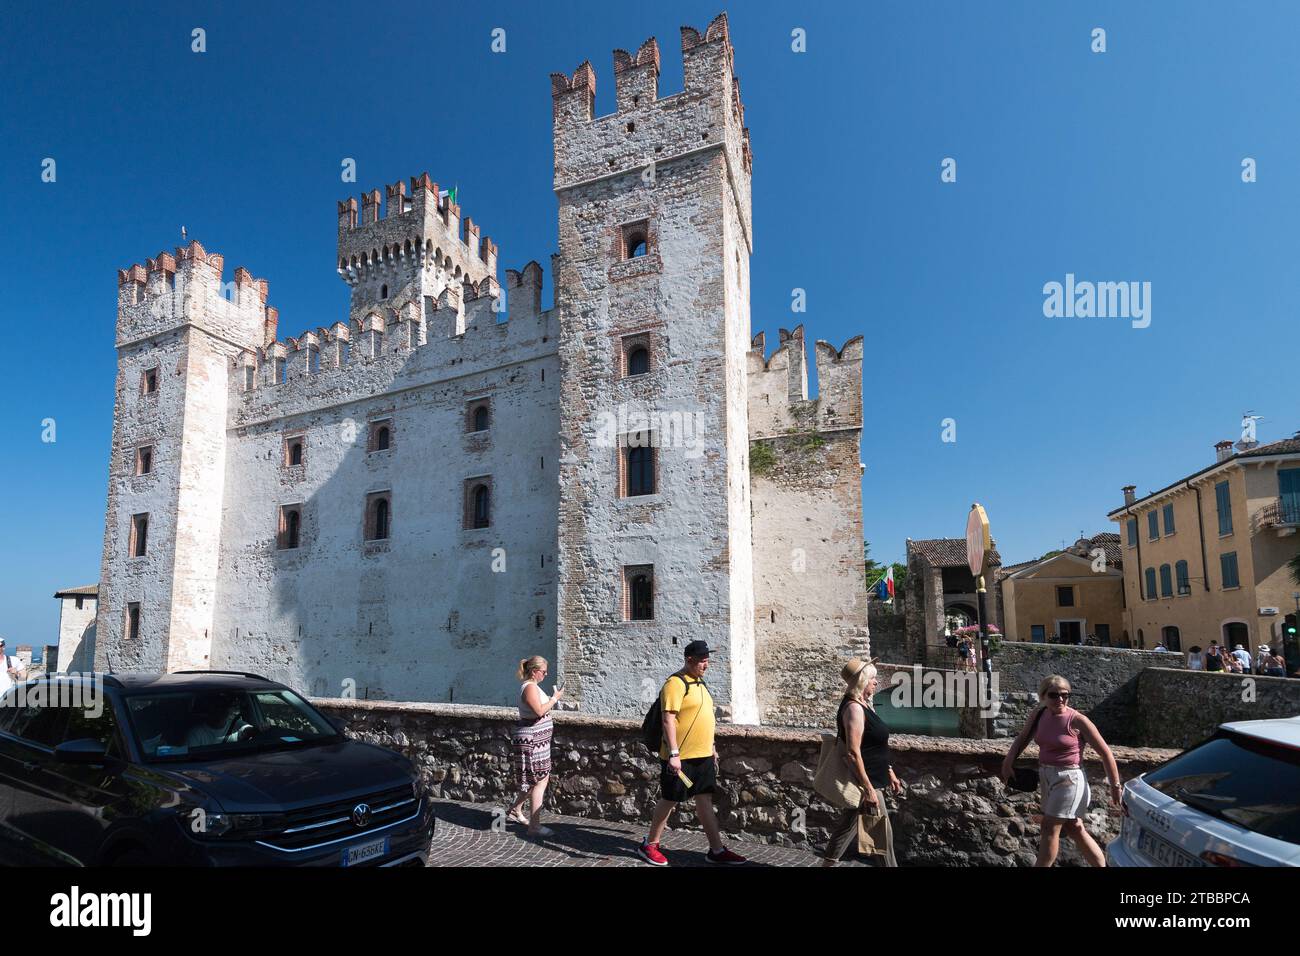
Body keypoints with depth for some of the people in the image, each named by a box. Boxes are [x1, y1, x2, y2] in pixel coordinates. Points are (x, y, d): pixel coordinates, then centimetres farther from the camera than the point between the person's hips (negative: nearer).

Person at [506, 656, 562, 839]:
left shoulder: (531, 686, 14)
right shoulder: (530, 687, -18)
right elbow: (539, 711, -27)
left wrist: (552, 698, 12)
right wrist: (555, 698, -18)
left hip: (536, 739, 11)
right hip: (532, 739, -11)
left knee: (534, 780, 20)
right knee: (540, 781, -5)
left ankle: (514, 810, 34)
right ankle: (534, 826, 1)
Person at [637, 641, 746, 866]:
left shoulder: (699, 683, 12)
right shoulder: (676, 683, -16)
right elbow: (668, 720, -21)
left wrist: (712, 747, 22)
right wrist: (673, 754, -25)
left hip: (703, 755, 8)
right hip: (680, 758, -8)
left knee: (706, 799, 10)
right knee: (669, 800, 5)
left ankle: (717, 850, 17)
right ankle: (649, 845, 21)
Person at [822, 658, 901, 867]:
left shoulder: (864, 705, 10)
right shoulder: (854, 708, -21)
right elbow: (853, 752, -25)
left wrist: (890, 773, 20)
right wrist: (868, 788, -24)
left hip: (867, 779, 10)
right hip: (864, 780, -10)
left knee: (848, 825, 17)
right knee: (883, 832, 1)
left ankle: (828, 862, 27)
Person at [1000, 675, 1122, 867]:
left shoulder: (1077, 721, -15)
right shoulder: (1039, 714, 1)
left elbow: (1106, 753, -8)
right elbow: (1022, 738, 14)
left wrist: (1115, 786, -7)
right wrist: (1009, 759, -2)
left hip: (1069, 779, -7)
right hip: (1046, 777, 7)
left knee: (1050, 828, -4)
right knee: (1074, 829, 17)